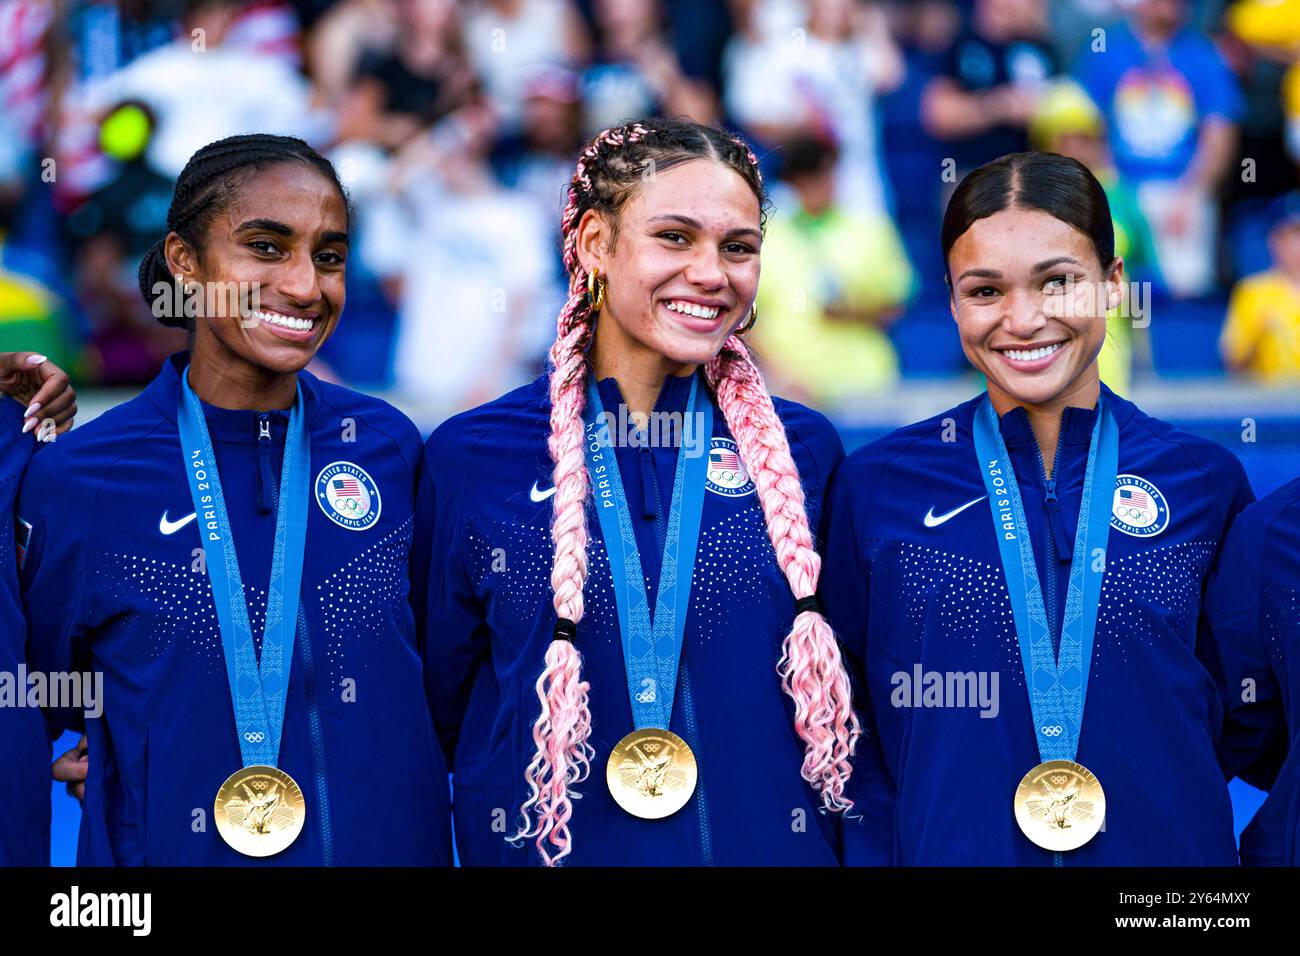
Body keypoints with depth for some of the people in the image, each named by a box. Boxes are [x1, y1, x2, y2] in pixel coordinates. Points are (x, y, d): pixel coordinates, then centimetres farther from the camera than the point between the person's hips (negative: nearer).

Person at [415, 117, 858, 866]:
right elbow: (441, 703, 4)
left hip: (776, 843, 1)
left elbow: (838, 700, 8)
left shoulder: (803, 453, 0)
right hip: (551, 851, -1)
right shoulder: (472, 458, -4)